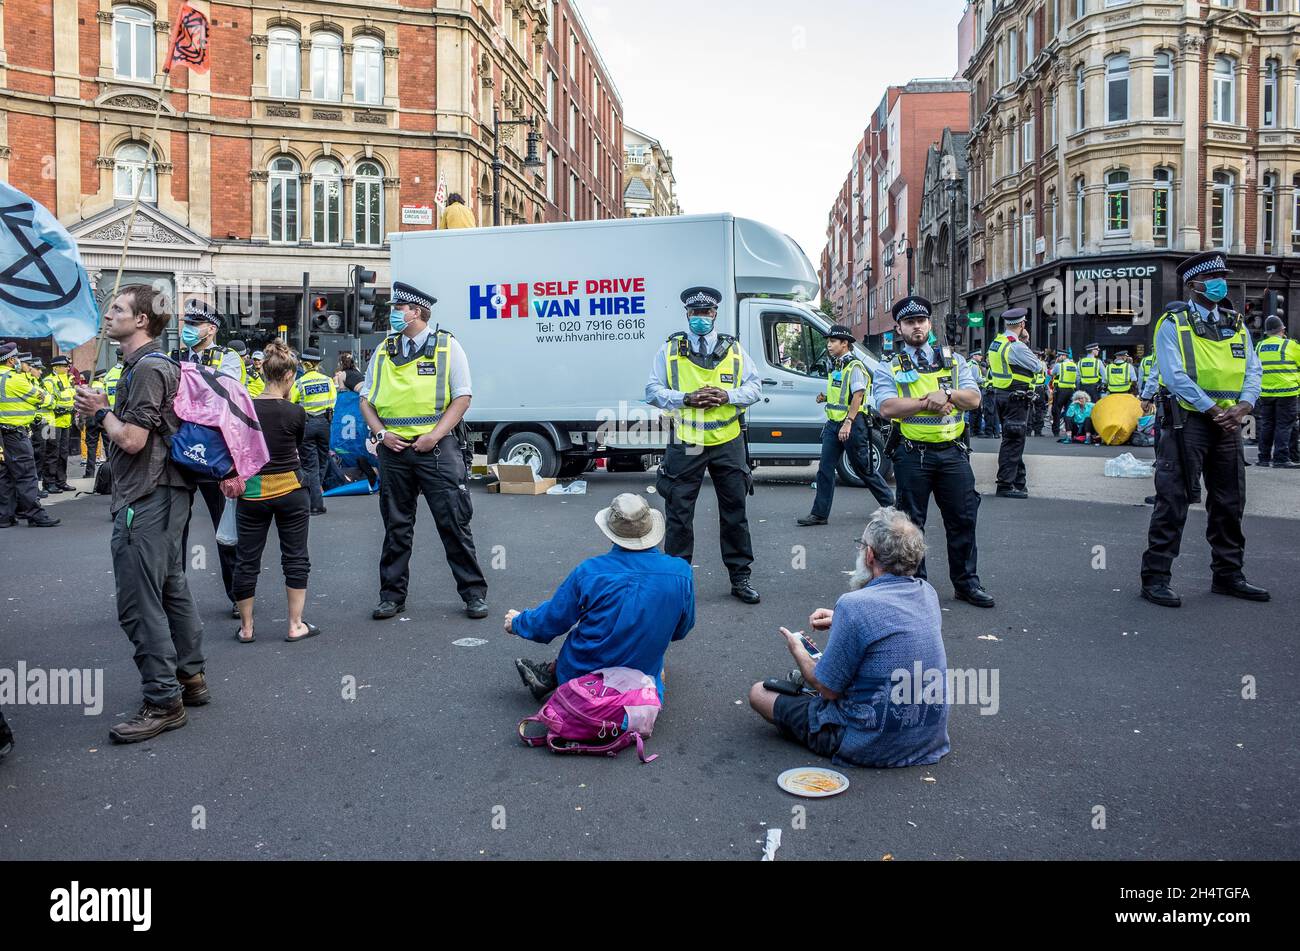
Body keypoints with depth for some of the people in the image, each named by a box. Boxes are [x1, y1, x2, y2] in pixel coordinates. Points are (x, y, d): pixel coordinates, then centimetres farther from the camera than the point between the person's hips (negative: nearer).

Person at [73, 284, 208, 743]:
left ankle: (163, 701, -1)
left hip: (145, 499, -11)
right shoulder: (159, 364, 17)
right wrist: (103, 410, 6)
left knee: (139, 602, -7)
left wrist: (100, 411, -5)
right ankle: (190, 678, 27)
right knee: (171, 589, 17)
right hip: (167, 494, 11)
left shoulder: (147, 368, -16)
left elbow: (132, 440, -21)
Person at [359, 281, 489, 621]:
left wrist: (435, 435, -13)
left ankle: (474, 592, 10)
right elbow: (366, 399, 15)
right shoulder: (384, 351, 13)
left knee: (454, 523, -1)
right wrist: (382, 433, -3)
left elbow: (462, 397, -4)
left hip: (436, 447, -4)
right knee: (396, 526, 10)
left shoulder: (447, 345, 1)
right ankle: (392, 595, 21)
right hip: (394, 449, 4)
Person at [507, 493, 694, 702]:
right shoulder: (681, 573, -13)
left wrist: (517, 622, 19)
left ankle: (550, 674, 19)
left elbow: (551, 621, -3)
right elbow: (680, 630, 5)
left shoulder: (589, 572, -17)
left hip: (581, 678, 0)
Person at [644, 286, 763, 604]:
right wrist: (686, 398, -14)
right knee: (678, 514, 3)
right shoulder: (670, 349, 5)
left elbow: (755, 387, 8)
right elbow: (653, 391, 1)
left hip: (728, 443, 2)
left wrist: (728, 395, -11)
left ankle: (740, 577, 21)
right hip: (685, 445, -1)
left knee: (735, 512, 9)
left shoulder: (734, 349, 9)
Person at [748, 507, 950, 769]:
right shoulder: (927, 593, -3)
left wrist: (798, 651, 2)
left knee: (759, 693, 9)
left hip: (870, 747, -7)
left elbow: (828, 688, -17)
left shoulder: (854, 605, -25)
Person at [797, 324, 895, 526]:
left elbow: (857, 396, -18)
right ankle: (819, 514, 3)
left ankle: (890, 503, 20)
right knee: (825, 469, 2)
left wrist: (848, 423, -24)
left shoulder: (854, 366, -11)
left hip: (852, 423, -8)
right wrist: (825, 397, 8)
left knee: (864, 468, 3)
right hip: (833, 423, 8)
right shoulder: (834, 367, 16)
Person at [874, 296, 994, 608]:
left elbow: (974, 399, 2)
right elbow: (887, 407, -14)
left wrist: (946, 394, -16)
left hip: (952, 452, 3)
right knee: (911, 522, 5)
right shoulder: (890, 368, 3)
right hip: (912, 455, -2)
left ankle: (967, 582, 20)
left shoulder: (953, 360, 13)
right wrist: (929, 402, -17)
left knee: (963, 518, 6)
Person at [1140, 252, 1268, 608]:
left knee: (1229, 502, 13)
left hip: (1229, 423, 7)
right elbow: (1175, 376, -14)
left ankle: (1228, 575, 25)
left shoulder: (1236, 324, 15)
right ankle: (1155, 577, -1)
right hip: (1189, 421, -7)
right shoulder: (1174, 323, -4)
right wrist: (1212, 410, -17)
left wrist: (1243, 406, -10)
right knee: (1173, 500, -7)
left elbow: (1253, 369, 8)